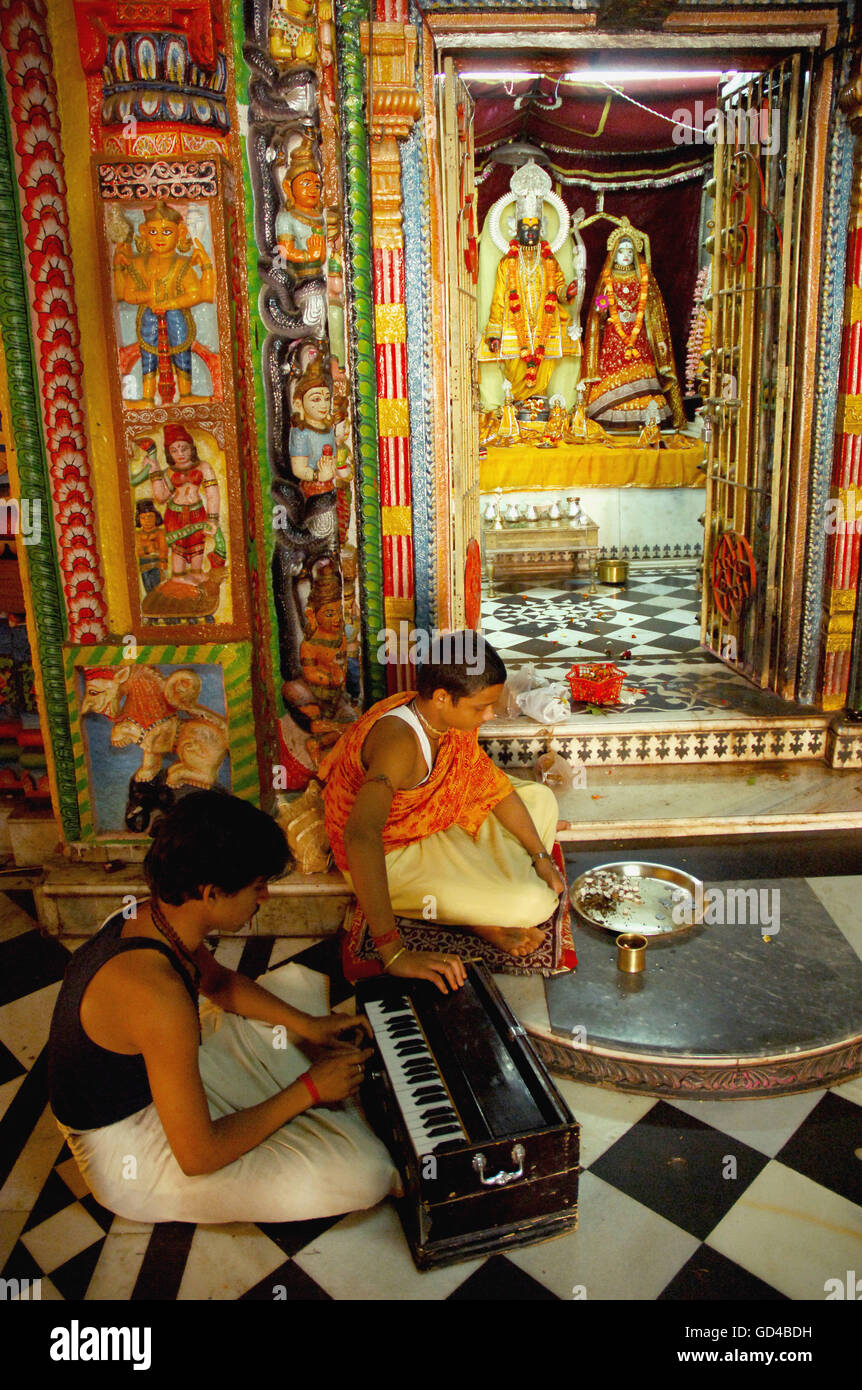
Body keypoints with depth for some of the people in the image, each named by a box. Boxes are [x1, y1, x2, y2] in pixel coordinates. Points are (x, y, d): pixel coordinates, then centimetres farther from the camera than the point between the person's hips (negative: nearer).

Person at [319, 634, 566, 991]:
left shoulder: (452, 717, -6)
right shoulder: (400, 740, -35)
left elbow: (492, 783, 8)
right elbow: (360, 836, -47)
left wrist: (541, 857, 5)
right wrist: (394, 954, -50)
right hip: (393, 860, -9)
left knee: (540, 798, 12)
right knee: (534, 904, -22)